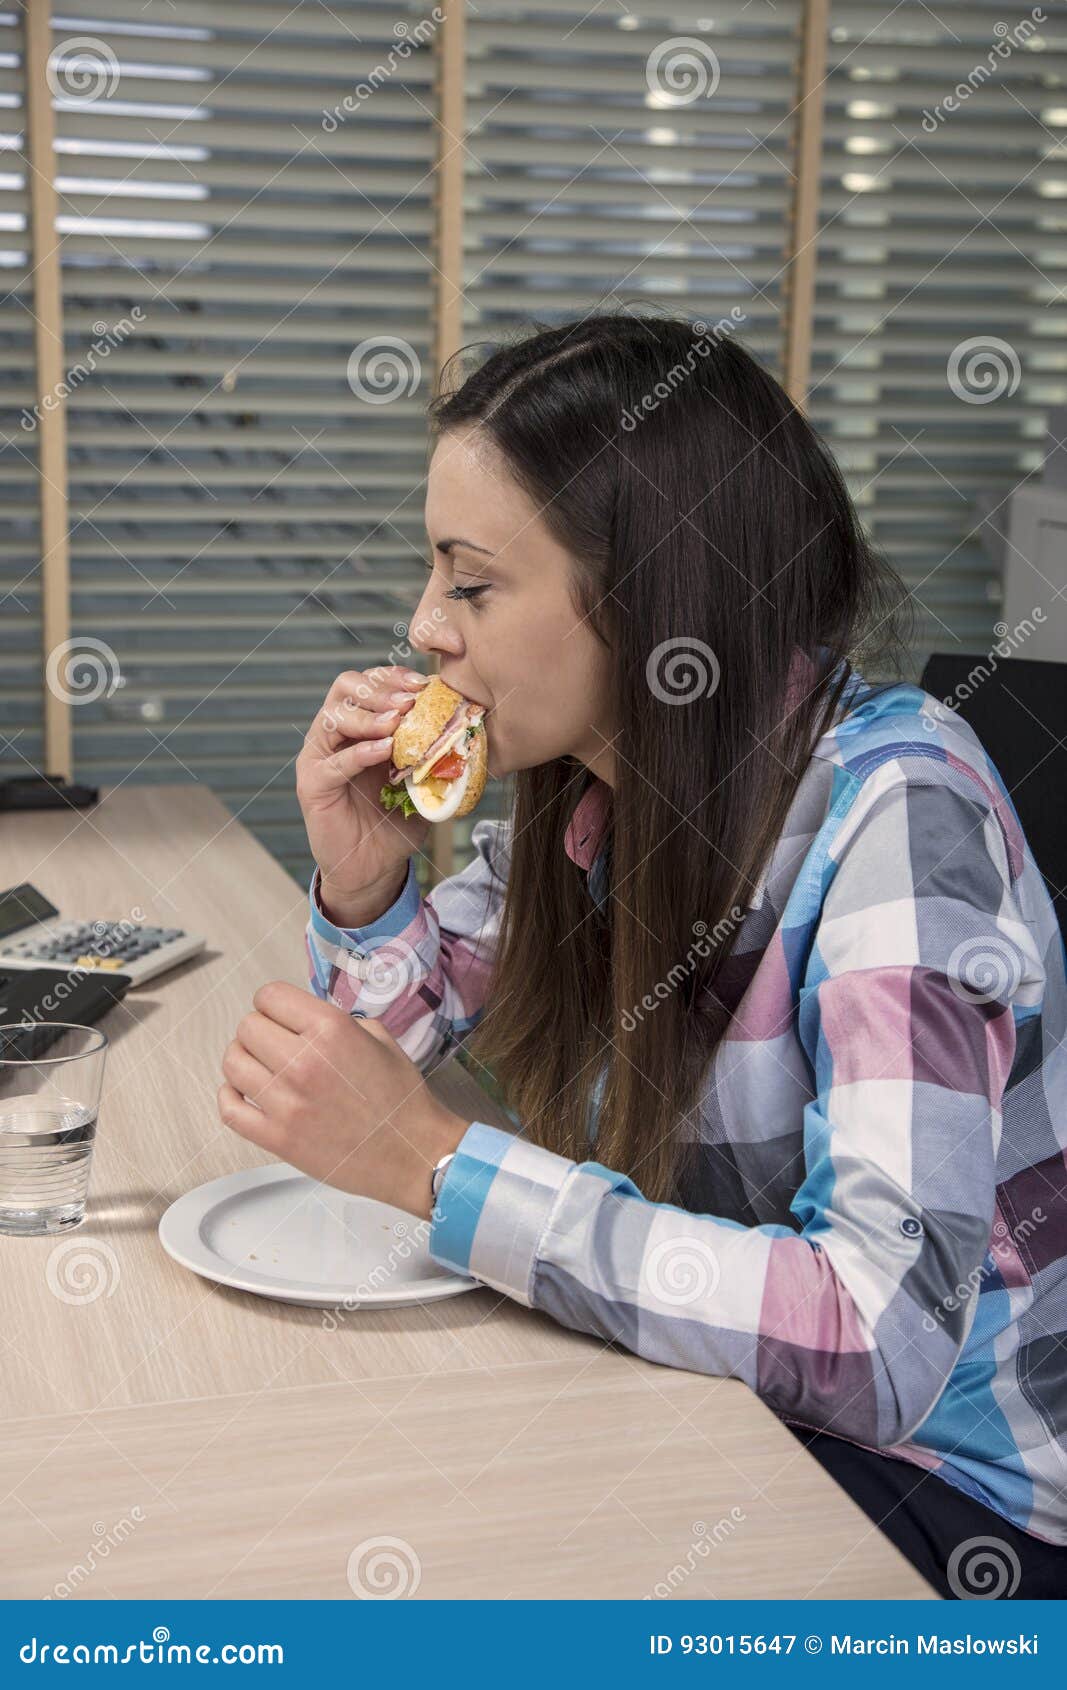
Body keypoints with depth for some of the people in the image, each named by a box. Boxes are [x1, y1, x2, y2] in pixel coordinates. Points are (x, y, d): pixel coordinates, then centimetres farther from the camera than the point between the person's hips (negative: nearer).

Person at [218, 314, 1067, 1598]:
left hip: (939, 1485, -6)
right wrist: (362, 877, -12)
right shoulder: (580, 781, -3)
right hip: (692, 1390, 6)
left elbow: (879, 1344, -35)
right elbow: (399, 1050, 9)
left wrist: (431, 1160, -33)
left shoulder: (890, 810, -26)